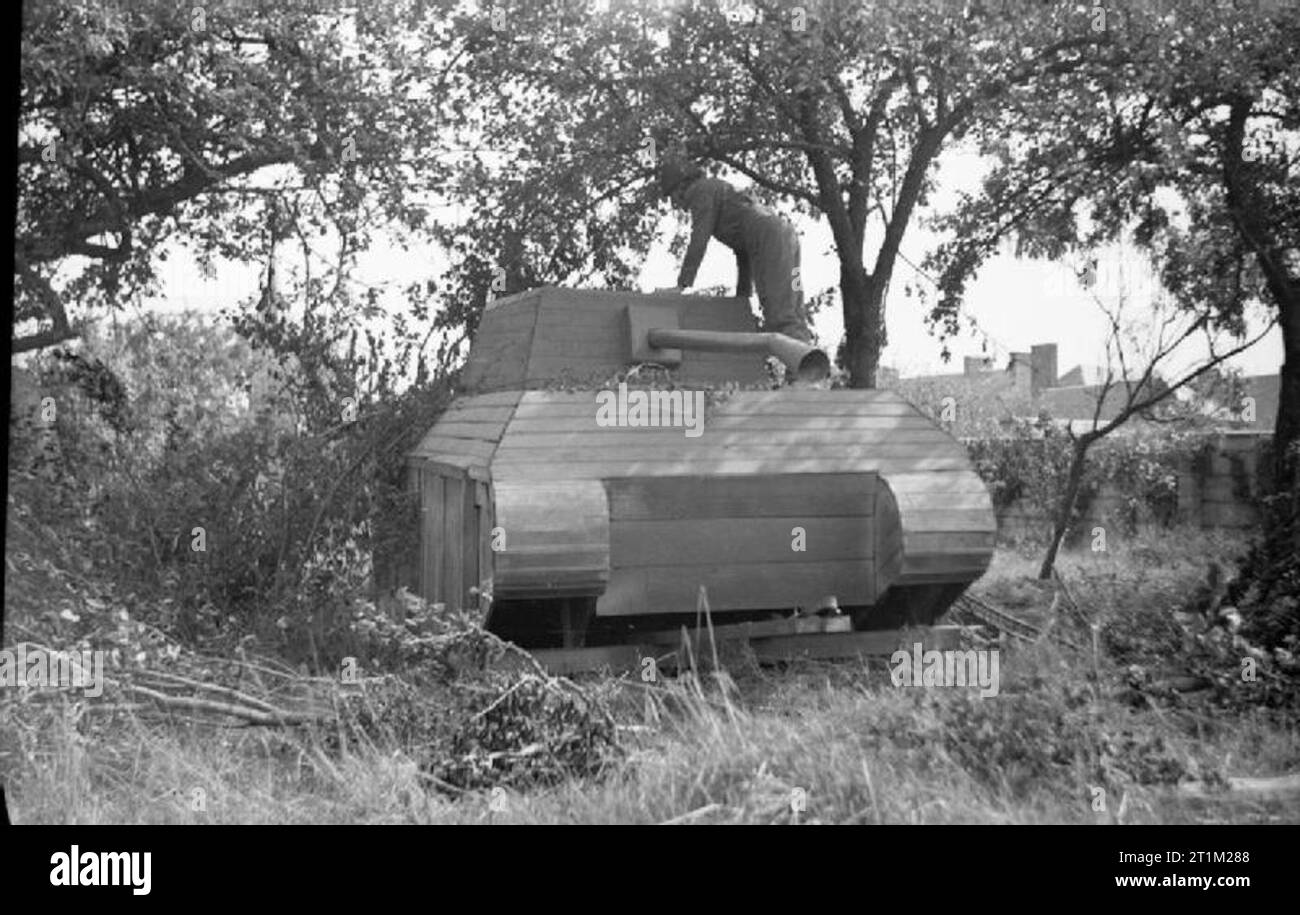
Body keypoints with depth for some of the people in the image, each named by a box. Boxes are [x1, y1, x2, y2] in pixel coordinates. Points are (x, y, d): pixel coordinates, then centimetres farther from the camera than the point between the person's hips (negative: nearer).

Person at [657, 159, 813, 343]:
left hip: (770, 239, -9)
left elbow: (699, 239, -6)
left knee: (780, 317, -15)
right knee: (791, 316, 3)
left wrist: (682, 284, -7)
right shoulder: (720, 191, 34)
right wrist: (743, 295, 30)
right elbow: (742, 248, 33)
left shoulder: (701, 190, 6)